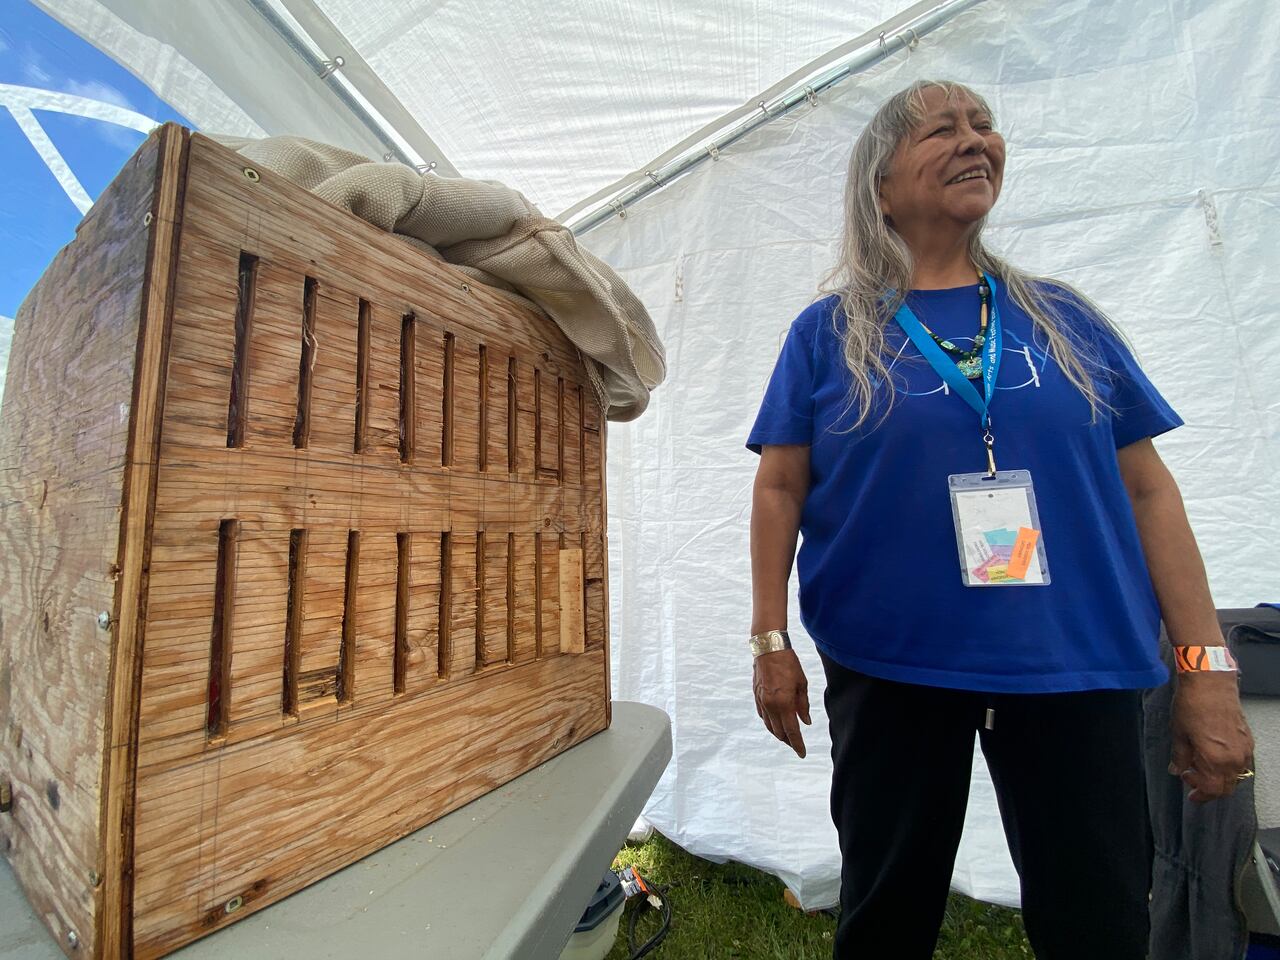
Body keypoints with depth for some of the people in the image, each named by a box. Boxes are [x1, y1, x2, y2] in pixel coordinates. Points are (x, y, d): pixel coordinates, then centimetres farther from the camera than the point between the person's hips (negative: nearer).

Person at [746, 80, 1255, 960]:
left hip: (1079, 669, 3)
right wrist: (771, 638, -6)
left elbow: (1146, 488, 6)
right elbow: (780, 488, -3)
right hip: (889, 668, -1)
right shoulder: (830, 331, 0)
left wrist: (1206, 662, 1)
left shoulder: (1064, 318, 7)